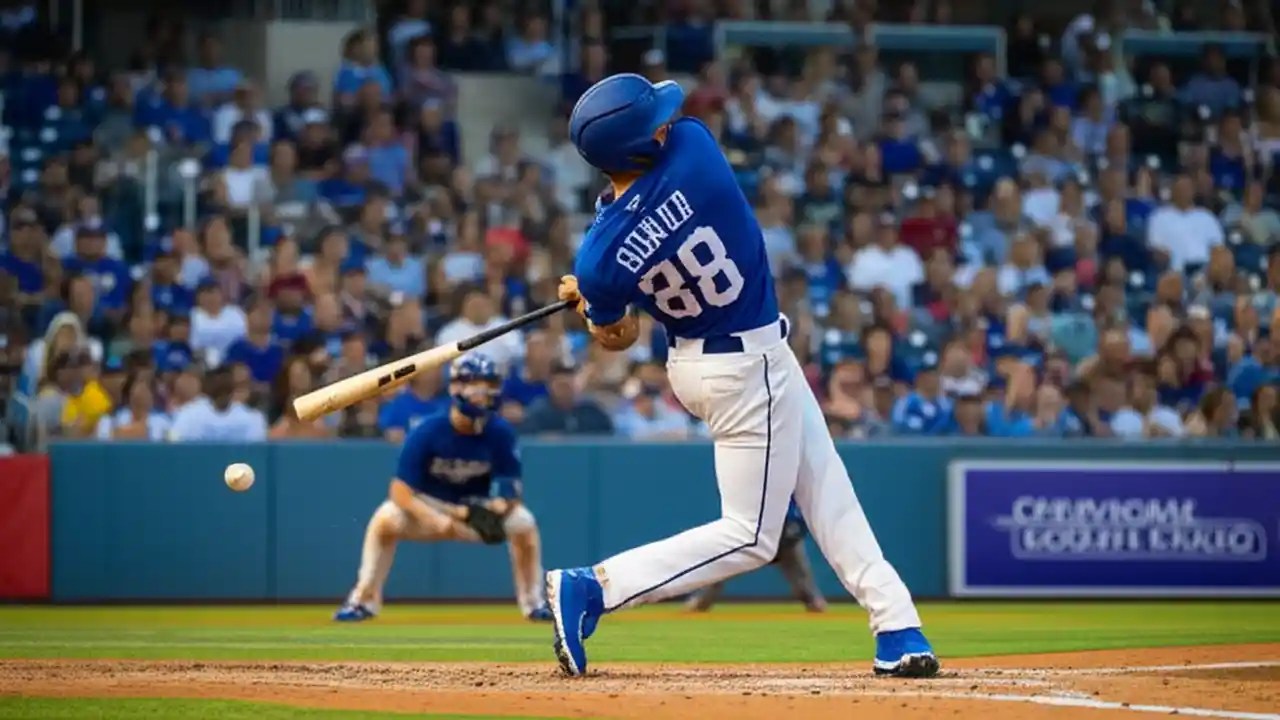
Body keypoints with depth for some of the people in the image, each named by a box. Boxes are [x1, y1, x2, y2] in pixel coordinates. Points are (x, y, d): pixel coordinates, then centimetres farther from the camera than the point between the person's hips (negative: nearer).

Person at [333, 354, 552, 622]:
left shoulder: (500, 432, -18)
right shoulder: (427, 432, -25)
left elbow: (510, 492, -13)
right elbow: (400, 490, -25)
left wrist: (499, 507, -38)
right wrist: (434, 520, -41)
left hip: (478, 507, 2)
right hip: (428, 507, -2)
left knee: (523, 523, -24)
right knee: (385, 520, -31)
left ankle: (533, 601, -3)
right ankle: (363, 600, -17)